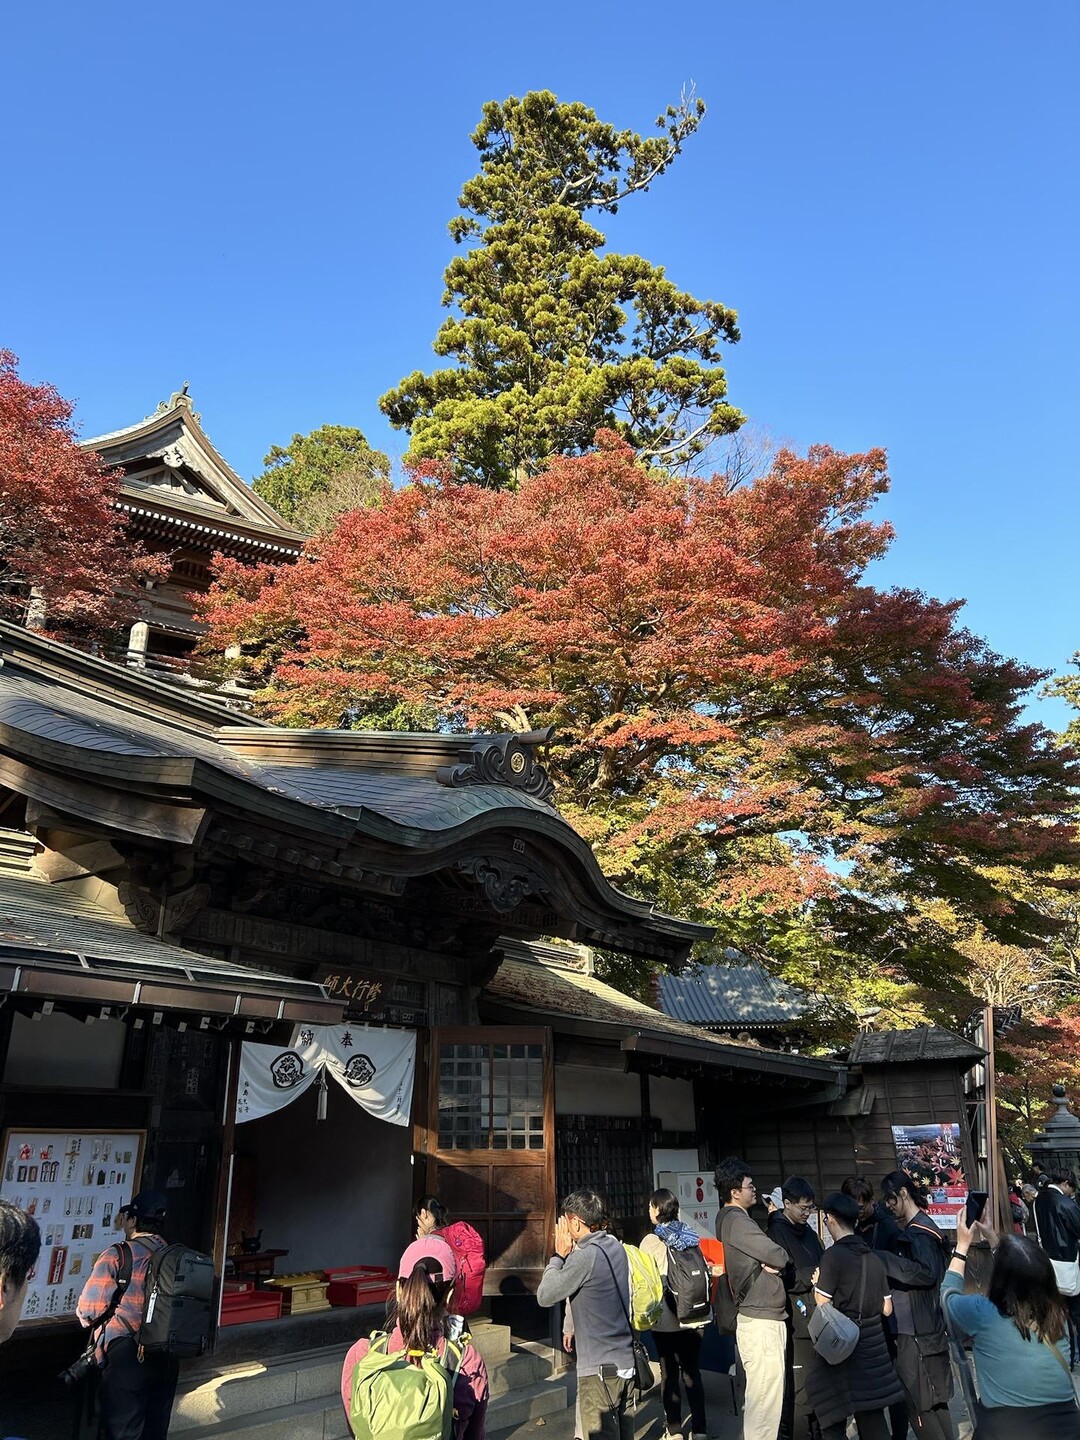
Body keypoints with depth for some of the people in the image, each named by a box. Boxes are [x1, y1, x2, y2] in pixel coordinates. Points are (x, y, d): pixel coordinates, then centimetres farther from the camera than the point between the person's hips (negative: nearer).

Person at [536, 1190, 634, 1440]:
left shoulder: (586, 1255, -19)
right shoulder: (616, 1247, 7)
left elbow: (544, 1296, -11)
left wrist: (559, 1255, -3)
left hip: (600, 1366, -8)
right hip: (625, 1361, 8)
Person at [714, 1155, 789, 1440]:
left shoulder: (727, 1219, 12)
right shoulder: (737, 1221, -19)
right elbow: (779, 1258, -19)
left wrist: (770, 1263, -8)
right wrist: (776, 1260, 3)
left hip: (754, 1318, 10)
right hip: (763, 1322, -10)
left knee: (758, 1397, 18)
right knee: (766, 1402, -5)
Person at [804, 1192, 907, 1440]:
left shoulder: (833, 1255, -14)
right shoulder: (873, 1257, 4)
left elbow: (822, 1305, -15)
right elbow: (887, 1309, 10)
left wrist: (817, 1283, 3)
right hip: (872, 1344, 6)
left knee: (834, 1419, 5)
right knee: (872, 1417, 15)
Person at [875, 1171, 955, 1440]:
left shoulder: (919, 1231, -16)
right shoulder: (919, 1227, 13)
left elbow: (926, 1273, -27)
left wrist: (883, 1258, -25)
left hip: (916, 1332, -10)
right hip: (929, 1328, 10)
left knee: (918, 1405, -3)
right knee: (936, 1401, 16)